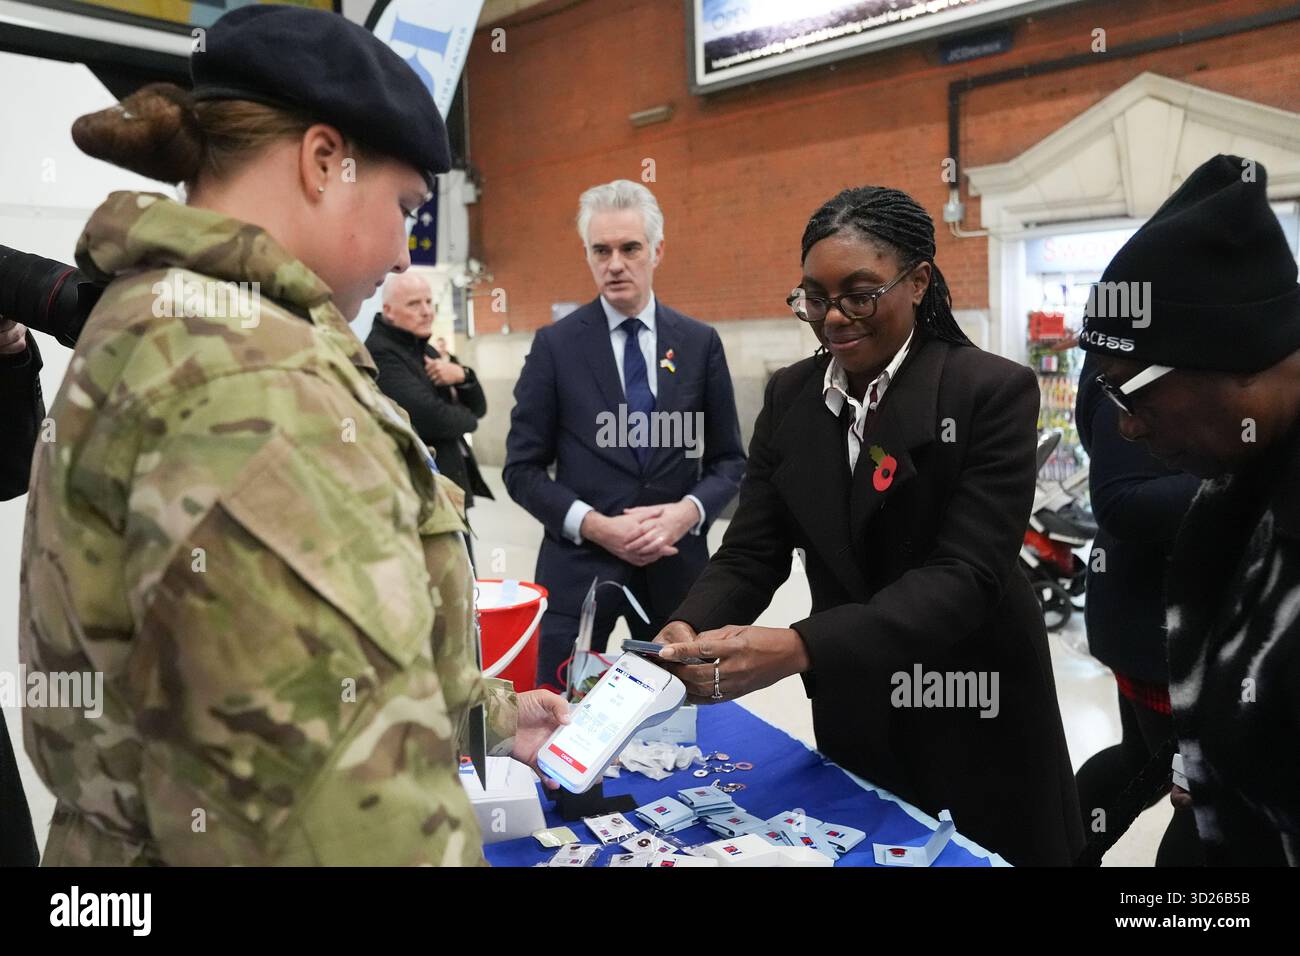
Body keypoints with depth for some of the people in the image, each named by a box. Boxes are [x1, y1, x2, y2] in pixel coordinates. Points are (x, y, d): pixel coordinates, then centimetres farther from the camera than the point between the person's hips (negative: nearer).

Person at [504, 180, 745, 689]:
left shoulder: (700, 343, 4)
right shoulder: (555, 344, -1)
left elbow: (728, 460, 8)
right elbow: (522, 468, -1)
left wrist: (688, 512, -11)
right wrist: (595, 525, -14)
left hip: (675, 565, 2)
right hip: (579, 566, -2)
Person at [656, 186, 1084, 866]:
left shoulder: (993, 391, -16)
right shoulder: (788, 396, -2)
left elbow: (965, 574, -25)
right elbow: (751, 552, -4)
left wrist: (799, 648, -37)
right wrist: (688, 631, -25)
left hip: (974, 726, -3)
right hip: (852, 717, 4)